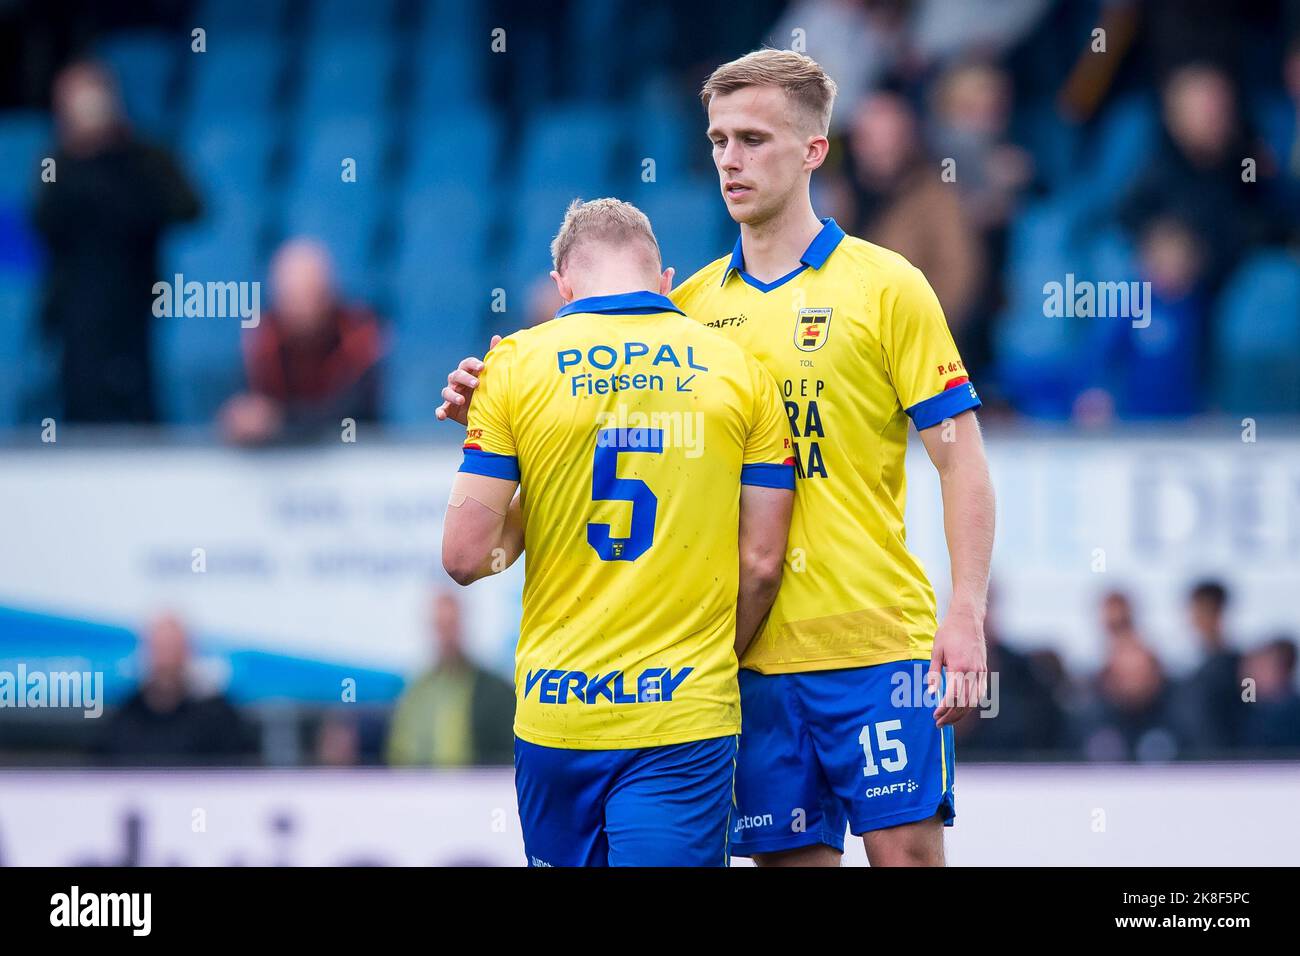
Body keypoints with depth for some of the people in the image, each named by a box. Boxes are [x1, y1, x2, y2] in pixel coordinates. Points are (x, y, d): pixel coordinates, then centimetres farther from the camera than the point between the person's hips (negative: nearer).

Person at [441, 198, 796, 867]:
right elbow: (761, 562, 2)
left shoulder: (515, 365, -1)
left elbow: (465, 556, -5)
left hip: (555, 711, 1)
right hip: (685, 713, -1)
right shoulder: (741, 372, 2)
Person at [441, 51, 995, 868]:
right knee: (790, 854, 4)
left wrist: (966, 617, -12)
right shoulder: (693, 303, 11)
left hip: (875, 639, -4)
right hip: (751, 650, 4)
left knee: (905, 848, -8)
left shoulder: (886, 286, 0)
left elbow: (961, 462, -2)